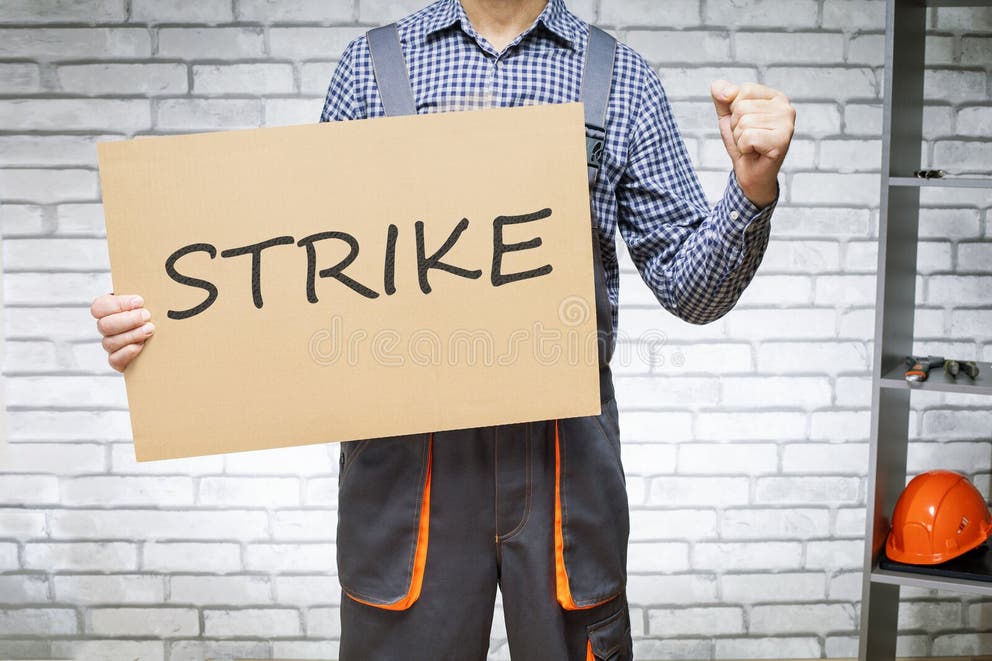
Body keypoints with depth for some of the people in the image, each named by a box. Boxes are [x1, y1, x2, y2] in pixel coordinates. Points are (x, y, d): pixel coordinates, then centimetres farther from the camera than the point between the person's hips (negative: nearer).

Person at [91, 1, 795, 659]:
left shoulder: (622, 77, 5)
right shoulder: (371, 65, 6)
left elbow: (689, 288, 4)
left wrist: (752, 189, -14)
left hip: (565, 446, 1)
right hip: (406, 450, 0)